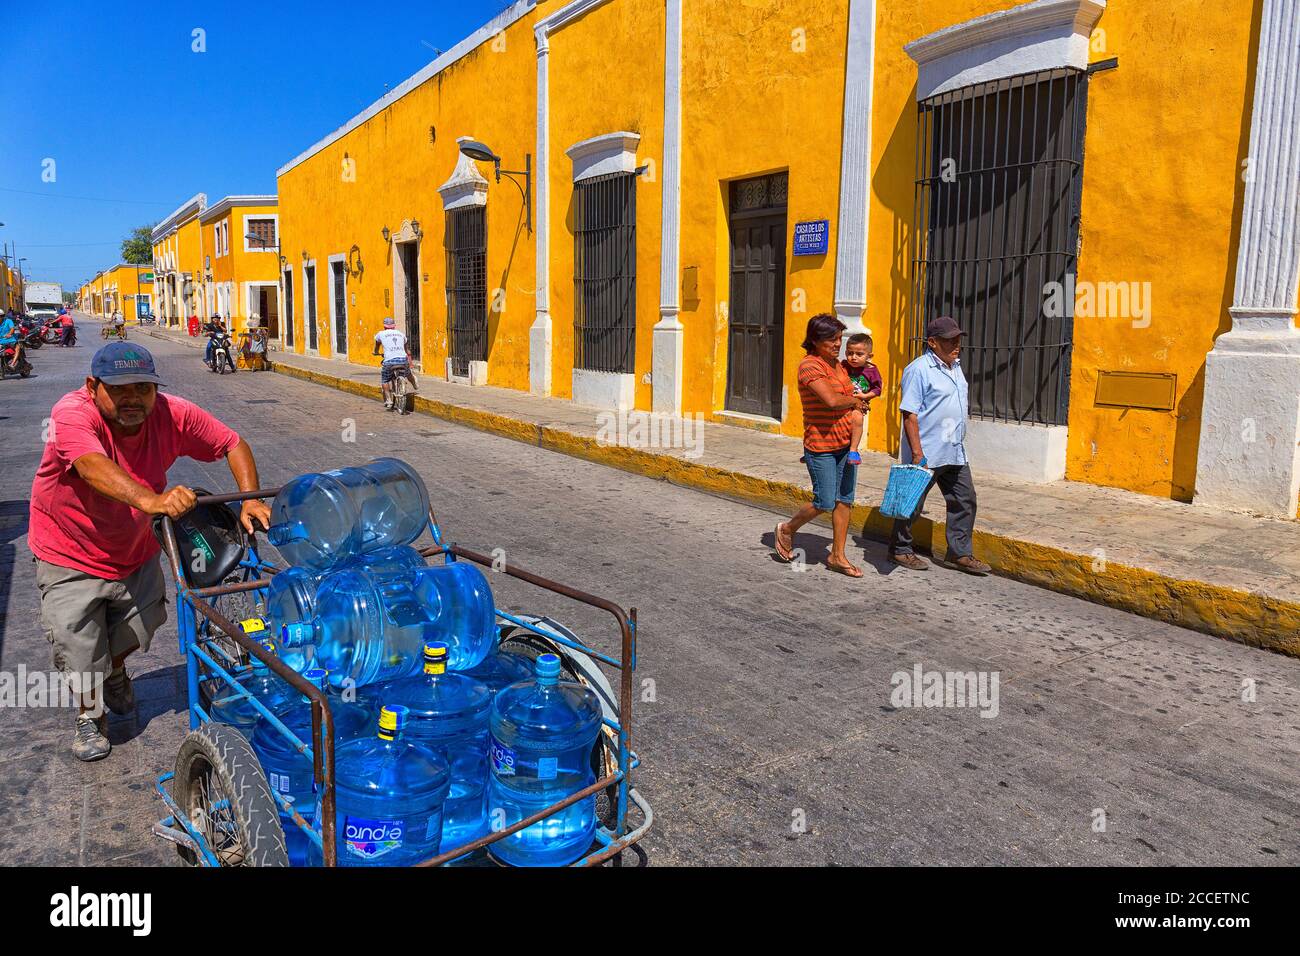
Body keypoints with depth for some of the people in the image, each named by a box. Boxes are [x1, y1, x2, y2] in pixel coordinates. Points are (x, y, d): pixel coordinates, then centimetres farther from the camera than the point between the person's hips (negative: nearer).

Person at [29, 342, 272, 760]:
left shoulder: (173, 414, -19)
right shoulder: (73, 413, -30)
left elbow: (233, 444, -11)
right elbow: (93, 466, -49)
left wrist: (250, 500, -26)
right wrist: (150, 500, -67)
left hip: (136, 552, 4)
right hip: (70, 556, -3)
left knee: (139, 626, 18)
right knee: (77, 648, -1)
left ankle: (114, 670, 55)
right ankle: (89, 715, 31)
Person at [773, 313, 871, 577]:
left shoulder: (837, 364, 12)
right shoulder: (809, 366, -14)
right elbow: (832, 400, -26)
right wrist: (855, 401, -9)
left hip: (846, 443, 8)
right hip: (821, 446, -8)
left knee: (845, 500, 8)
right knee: (824, 503, -2)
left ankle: (837, 556, 18)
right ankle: (787, 529, 23)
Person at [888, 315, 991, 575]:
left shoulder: (955, 366, 13)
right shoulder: (919, 370, -15)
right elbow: (909, 414, -19)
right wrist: (917, 453, -23)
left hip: (955, 454, 9)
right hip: (927, 455, -9)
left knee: (965, 501, 9)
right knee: (912, 504, 4)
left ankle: (959, 554, 19)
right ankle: (899, 550, 19)